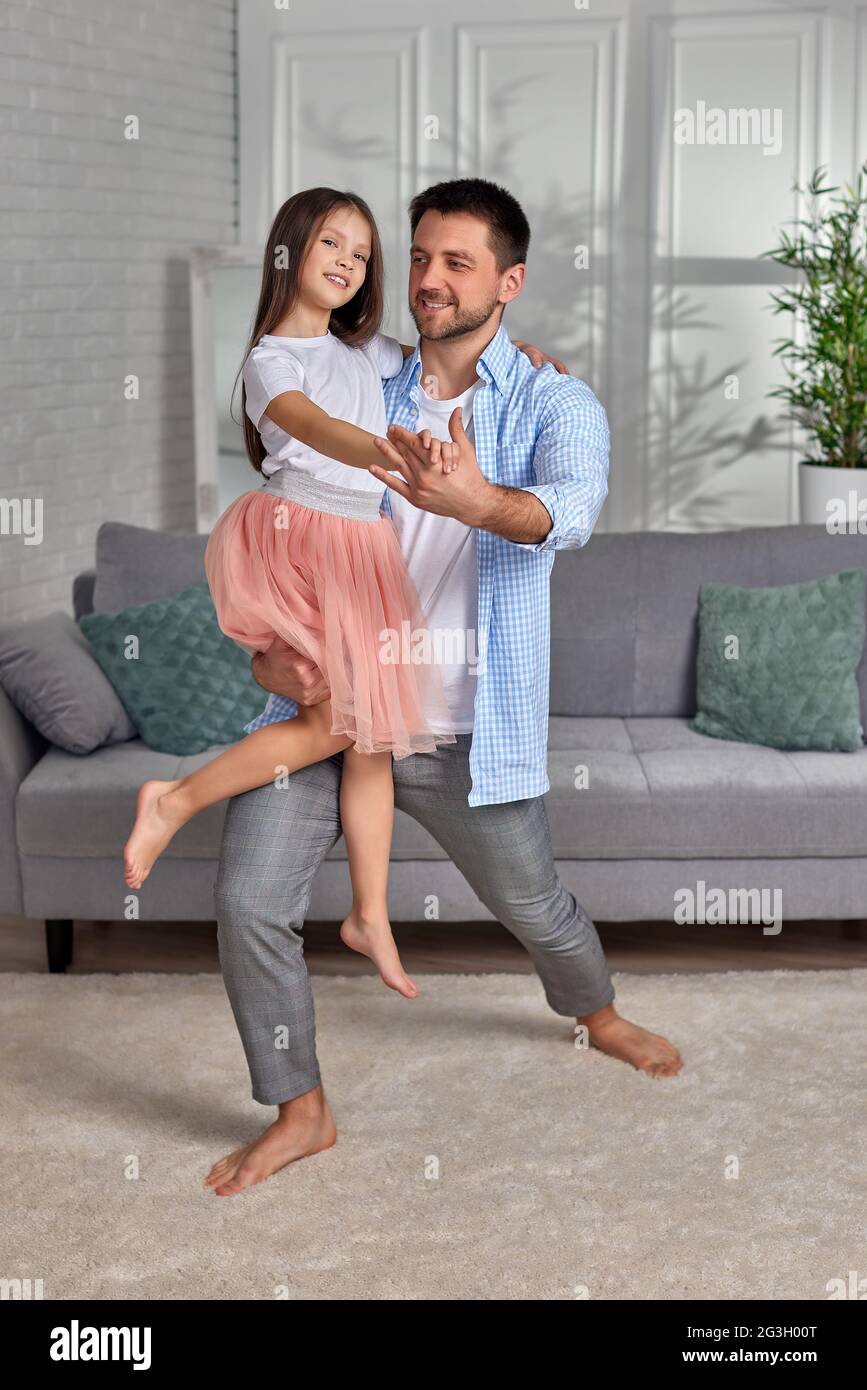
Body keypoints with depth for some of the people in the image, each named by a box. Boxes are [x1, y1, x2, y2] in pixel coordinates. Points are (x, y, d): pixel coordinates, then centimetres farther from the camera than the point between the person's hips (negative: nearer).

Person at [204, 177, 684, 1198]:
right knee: (249, 905, -8)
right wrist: (270, 644, -14)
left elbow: (572, 508, -26)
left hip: (464, 729, -2)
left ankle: (599, 1014, 49)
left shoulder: (555, 404, -4)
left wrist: (480, 502, -49)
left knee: (534, 908, 15)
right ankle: (301, 1111, 14)